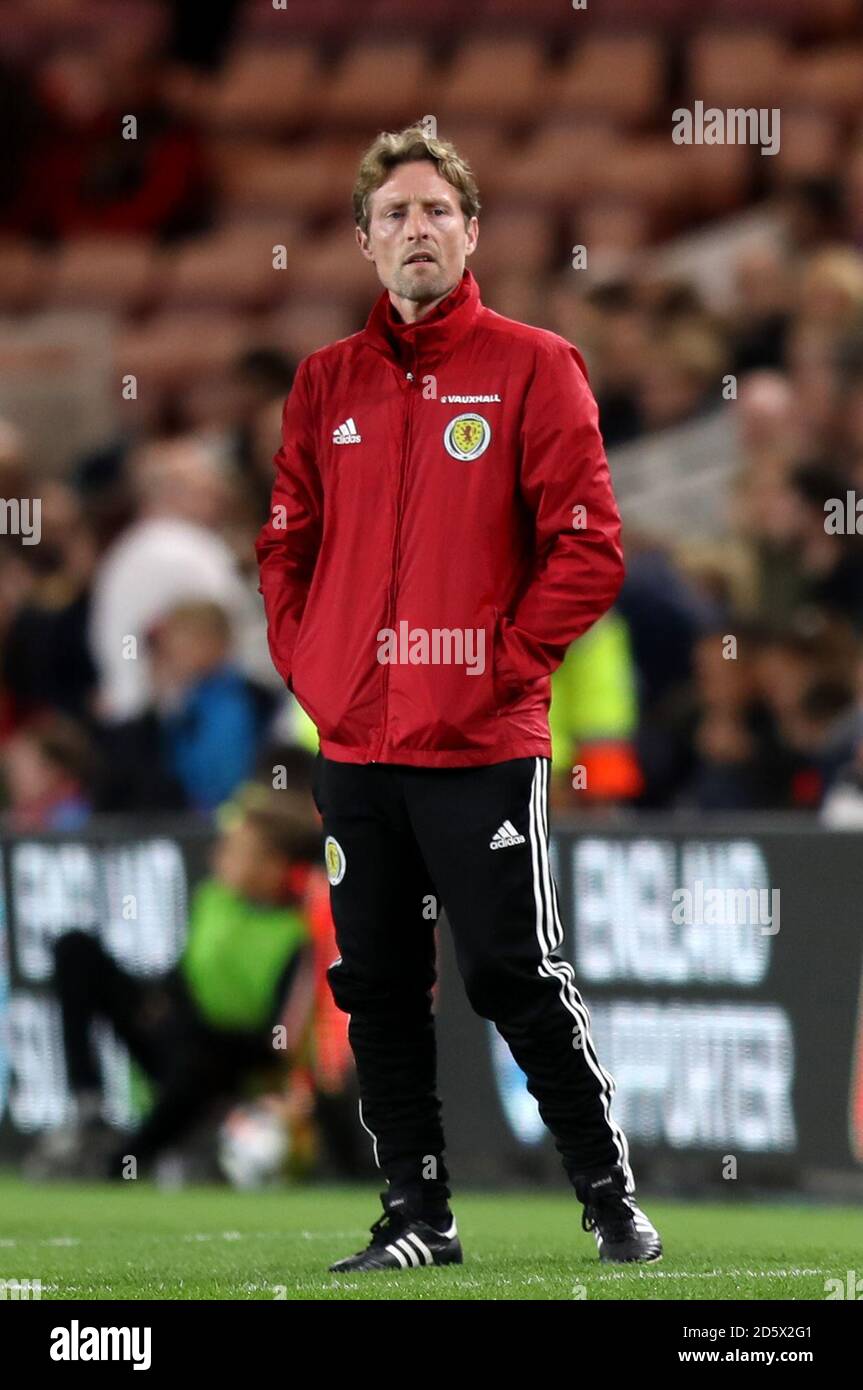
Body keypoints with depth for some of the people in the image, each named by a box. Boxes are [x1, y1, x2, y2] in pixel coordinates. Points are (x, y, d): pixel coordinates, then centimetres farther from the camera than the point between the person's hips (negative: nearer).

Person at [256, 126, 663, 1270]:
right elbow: (286, 543, 18)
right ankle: (417, 1214, 14)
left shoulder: (531, 367, -2)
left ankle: (611, 1196, 7)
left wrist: (506, 659, -10)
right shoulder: (327, 383, 11)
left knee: (517, 980, -5)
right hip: (354, 745, 5)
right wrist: (306, 663, 5)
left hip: (481, 744, -5)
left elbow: (590, 548, -6)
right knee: (378, 990, 6)